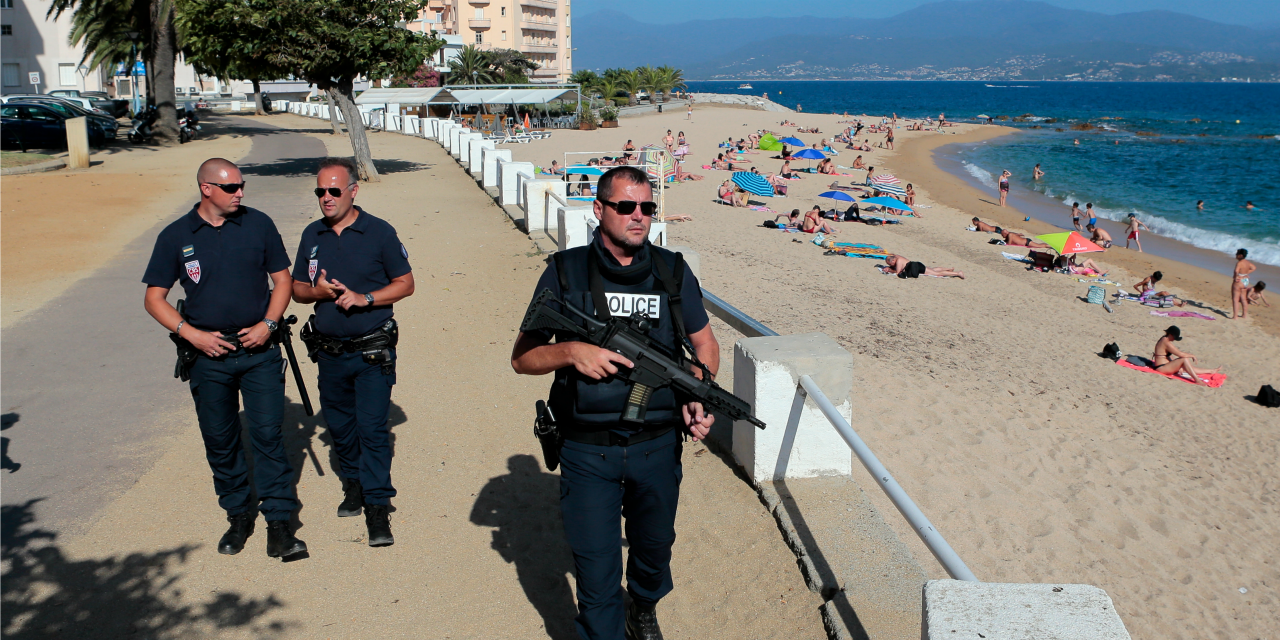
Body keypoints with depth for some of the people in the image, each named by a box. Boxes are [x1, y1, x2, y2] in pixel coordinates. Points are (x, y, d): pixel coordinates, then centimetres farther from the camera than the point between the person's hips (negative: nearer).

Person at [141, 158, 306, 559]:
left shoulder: (258, 224, 2)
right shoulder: (176, 236, 1)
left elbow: (282, 279, 9)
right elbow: (154, 299, 4)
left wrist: (268, 323, -6)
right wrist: (191, 333, -9)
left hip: (259, 350, -1)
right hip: (208, 355, 1)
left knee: (268, 434, -5)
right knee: (220, 440, 9)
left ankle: (279, 523, 0)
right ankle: (239, 515, 25)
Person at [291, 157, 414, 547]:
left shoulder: (379, 232, -6)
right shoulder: (312, 235, 7)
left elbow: (405, 284, -3)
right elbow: (296, 289, 13)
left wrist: (364, 298, -17)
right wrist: (317, 292, -10)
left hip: (372, 352, -5)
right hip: (329, 351, 5)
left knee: (372, 428, -7)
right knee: (339, 426, 15)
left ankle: (377, 507, 0)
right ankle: (353, 485, 36)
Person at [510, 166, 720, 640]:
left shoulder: (673, 272, 1)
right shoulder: (565, 273, -5)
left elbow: (706, 346, 10)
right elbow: (522, 357, -2)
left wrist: (697, 397, -9)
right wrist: (571, 351, -22)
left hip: (658, 446, 3)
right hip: (587, 453, -2)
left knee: (655, 547, 22)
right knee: (595, 566, 2)